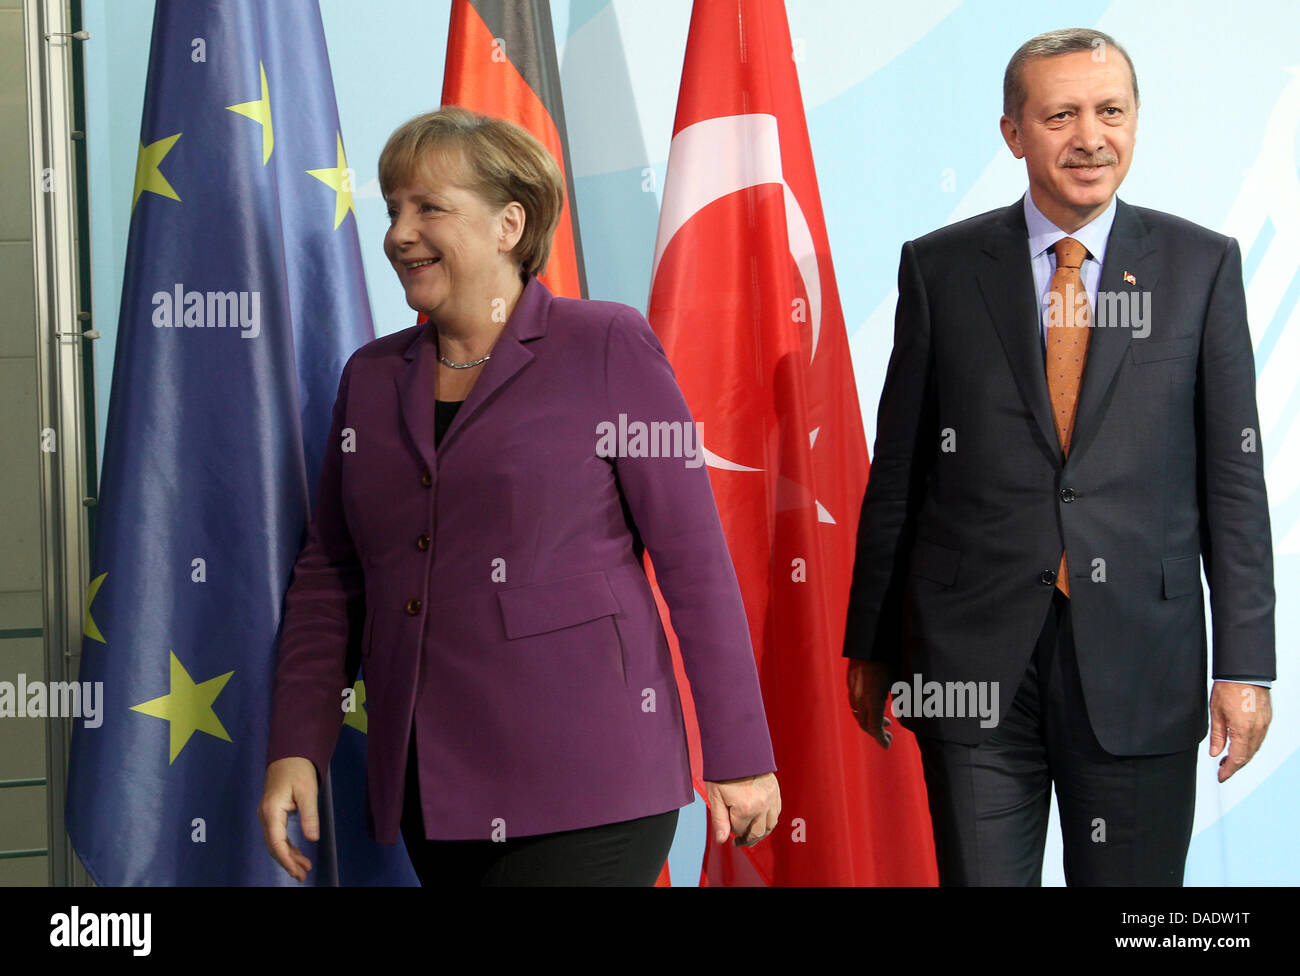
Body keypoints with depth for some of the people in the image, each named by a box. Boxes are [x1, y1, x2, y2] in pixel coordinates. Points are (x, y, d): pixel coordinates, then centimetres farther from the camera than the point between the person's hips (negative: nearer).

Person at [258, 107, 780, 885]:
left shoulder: (607, 347, -1)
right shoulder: (373, 377, 14)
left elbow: (696, 559, -2)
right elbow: (330, 579, 16)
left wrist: (739, 756, -4)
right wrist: (295, 750, 6)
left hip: (582, 791, -5)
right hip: (431, 790, 5)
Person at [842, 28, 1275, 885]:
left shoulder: (1202, 266, 4)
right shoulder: (940, 267, 4)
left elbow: (1233, 475, 3)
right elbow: (897, 472, 8)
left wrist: (1245, 663, -2)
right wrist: (871, 646, 9)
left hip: (1139, 660, 0)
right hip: (974, 658, 0)